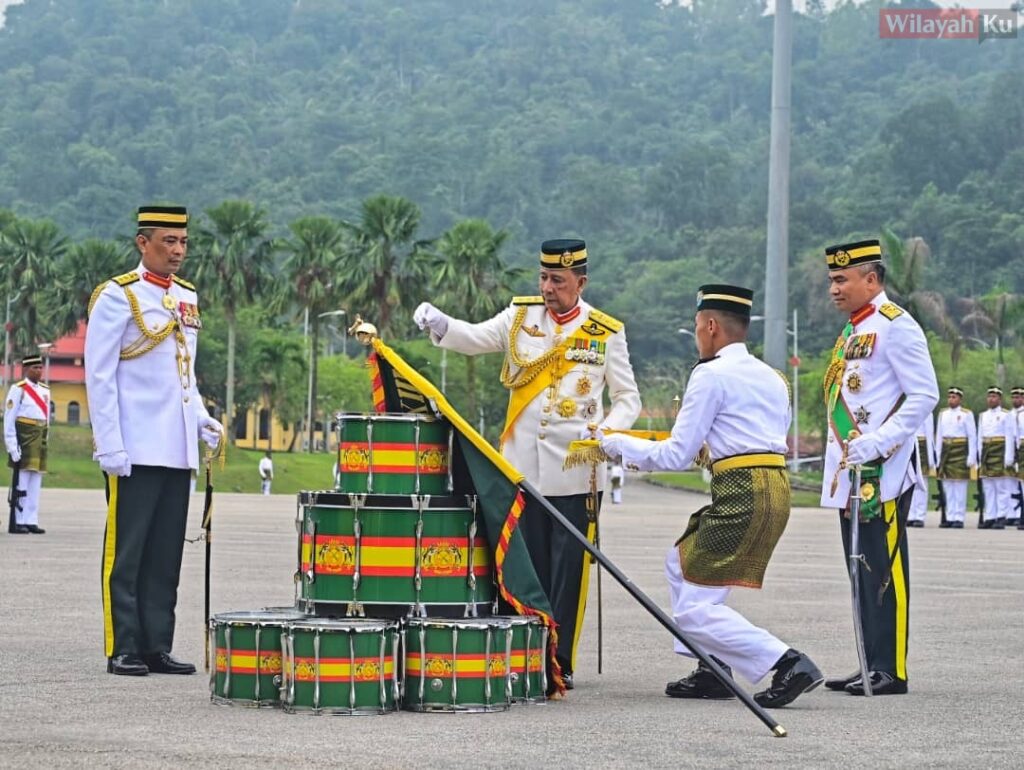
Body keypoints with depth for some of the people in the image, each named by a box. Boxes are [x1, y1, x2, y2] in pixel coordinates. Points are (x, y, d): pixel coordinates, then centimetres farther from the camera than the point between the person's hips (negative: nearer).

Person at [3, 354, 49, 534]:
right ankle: (17, 522, -6)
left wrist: (44, 439, 12)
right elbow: (9, 420, -9)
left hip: (39, 439, 7)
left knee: (36, 483, 6)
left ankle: (31, 521, 10)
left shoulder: (45, 391, 14)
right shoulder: (18, 390, -6)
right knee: (22, 482, -7)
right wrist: (12, 445, -14)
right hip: (24, 437, -7)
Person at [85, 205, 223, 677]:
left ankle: (157, 648, 12)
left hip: (178, 451, 7)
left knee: (166, 554, 8)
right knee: (126, 553, -2)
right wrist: (110, 446, -14)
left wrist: (201, 420, 8)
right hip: (135, 452, -7)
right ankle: (122, 650, 1)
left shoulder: (187, 298, 15)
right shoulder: (117, 297, -6)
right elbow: (99, 377, -8)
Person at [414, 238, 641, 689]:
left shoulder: (605, 333, 3)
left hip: (575, 471, -2)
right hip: (523, 467, 2)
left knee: (569, 570, -1)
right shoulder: (521, 317, 8)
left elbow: (628, 398, 6)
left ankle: (561, 663, 6)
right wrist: (439, 325, -22)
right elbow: (475, 339, -1)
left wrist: (606, 432, -13)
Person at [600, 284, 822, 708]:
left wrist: (617, 444, 6)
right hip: (776, 488, 9)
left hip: (741, 495, -9)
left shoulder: (712, 375, -5)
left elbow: (676, 456, -6)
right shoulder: (772, 377, 21)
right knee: (681, 561, 25)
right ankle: (714, 670, 19)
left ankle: (787, 663, -16)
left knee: (693, 610, -6)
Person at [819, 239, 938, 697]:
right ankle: (873, 666, 15)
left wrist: (877, 443, -22)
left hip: (883, 471, -9)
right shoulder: (852, 333, 19)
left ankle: (892, 671, -6)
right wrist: (844, 457, 18)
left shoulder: (895, 326, -9)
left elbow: (924, 395, -15)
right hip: (850, 473, 9)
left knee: (885, 570, -7)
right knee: (863, 571, 10)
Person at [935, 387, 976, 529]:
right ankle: (950, 518, 9)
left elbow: (972, 436, -2)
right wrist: (938, 456, 9)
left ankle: (959, 518, -3)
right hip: (946, 450, 5)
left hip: (960, 450, -5)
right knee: (947, 487, 5)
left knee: (960, 487, -5)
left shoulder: (967, 414, 0)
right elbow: (939, 436, 15)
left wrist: (971, 457, -8)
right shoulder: (943, 414, 14)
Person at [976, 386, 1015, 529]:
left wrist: (1009, 457, -13)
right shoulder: (982, 416, 16)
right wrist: (980, 457, 11)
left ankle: (1001, 518, -5)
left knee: (1002, 488, -5)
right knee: (988, 488, 5)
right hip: (986, 452, 6)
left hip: (1001, 452, -6)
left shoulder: (1006, 415, -1)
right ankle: (989, 518, 7)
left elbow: (1010, 437, -6)